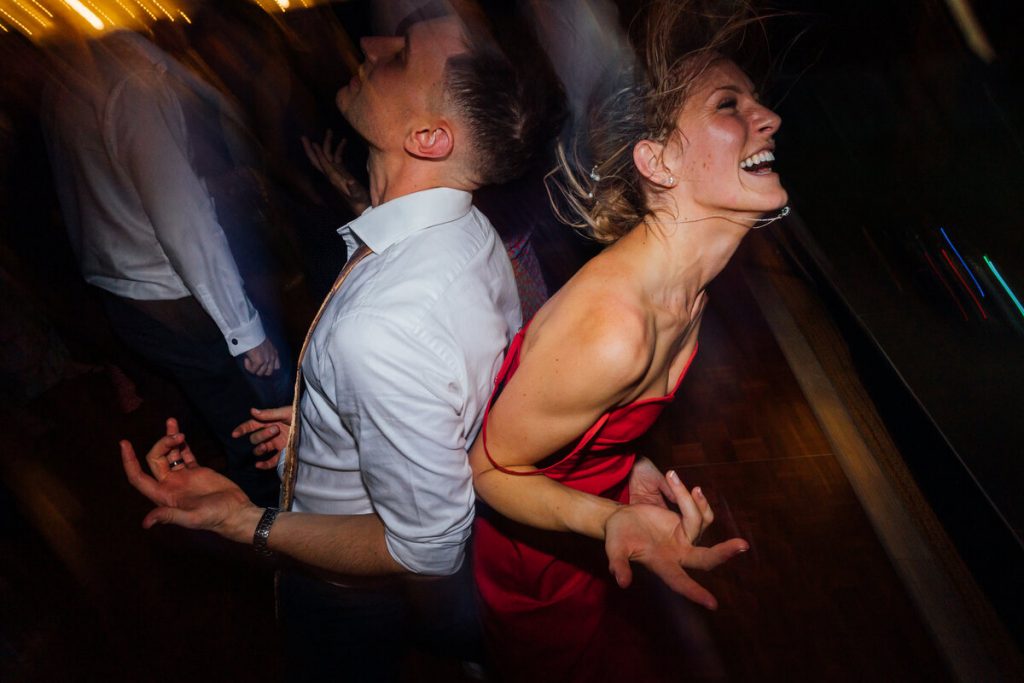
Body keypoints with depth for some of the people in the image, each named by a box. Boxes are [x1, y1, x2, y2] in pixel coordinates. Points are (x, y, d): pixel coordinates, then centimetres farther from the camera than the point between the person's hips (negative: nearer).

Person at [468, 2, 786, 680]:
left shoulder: (689, 287, -11)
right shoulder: (608, 330, -40)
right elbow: (488, 468, -26)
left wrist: (635, 468, -11)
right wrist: (610, 520, -40)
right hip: (540, 579, -7)